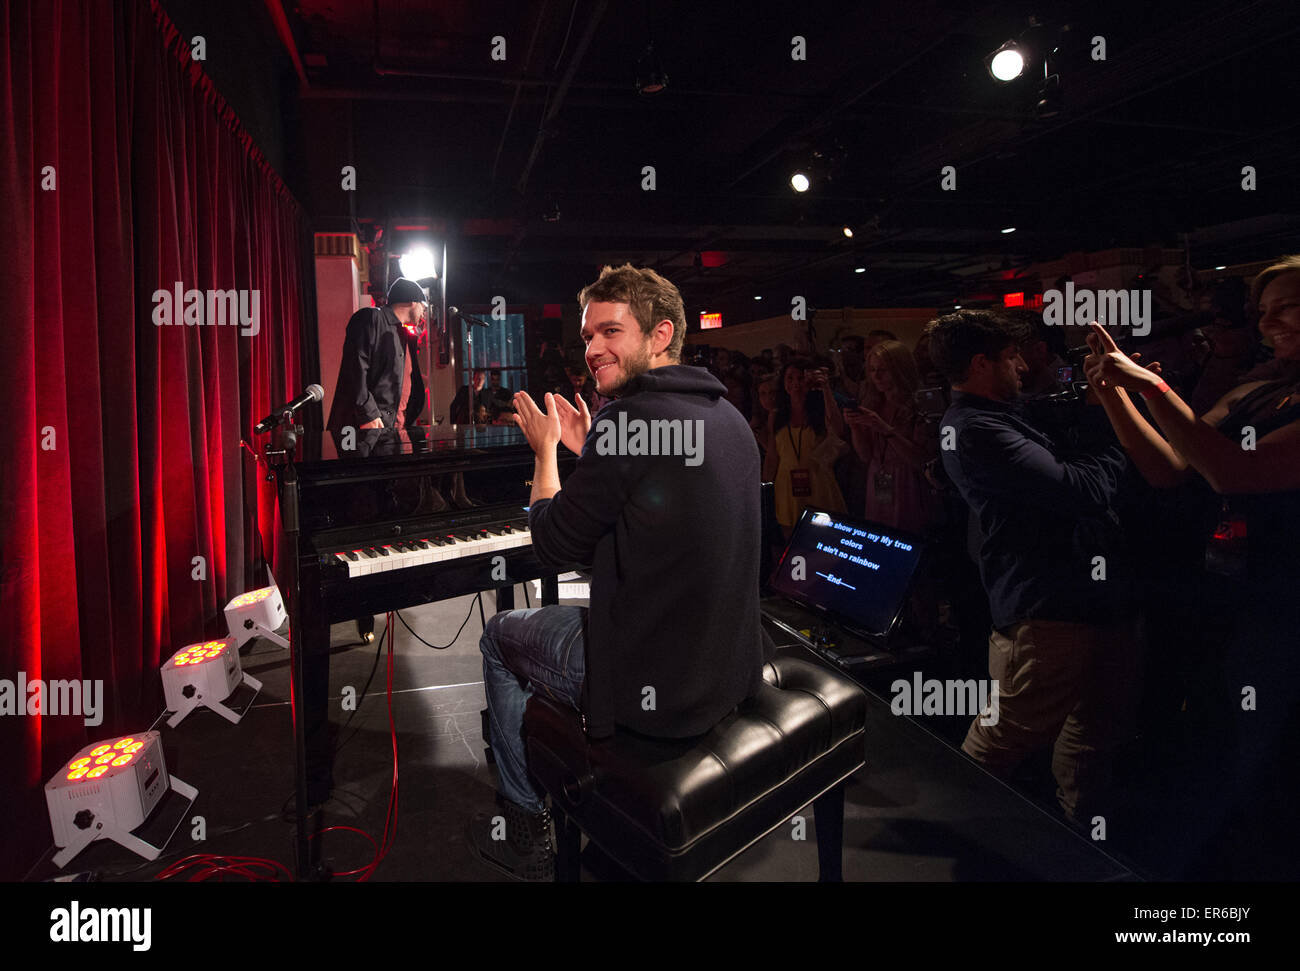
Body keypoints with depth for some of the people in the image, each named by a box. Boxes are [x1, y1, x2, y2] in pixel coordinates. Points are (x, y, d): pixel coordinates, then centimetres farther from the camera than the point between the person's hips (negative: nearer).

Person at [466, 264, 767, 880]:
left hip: (657, 694, -8)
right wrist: (588, 451, 16)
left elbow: (554, 543, -12)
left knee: (500, 634, 18)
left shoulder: (629, 418, -22)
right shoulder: (727, 417, 6)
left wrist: (546, 449, 2)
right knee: (573, 610, 33)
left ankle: (529, 834, 31)